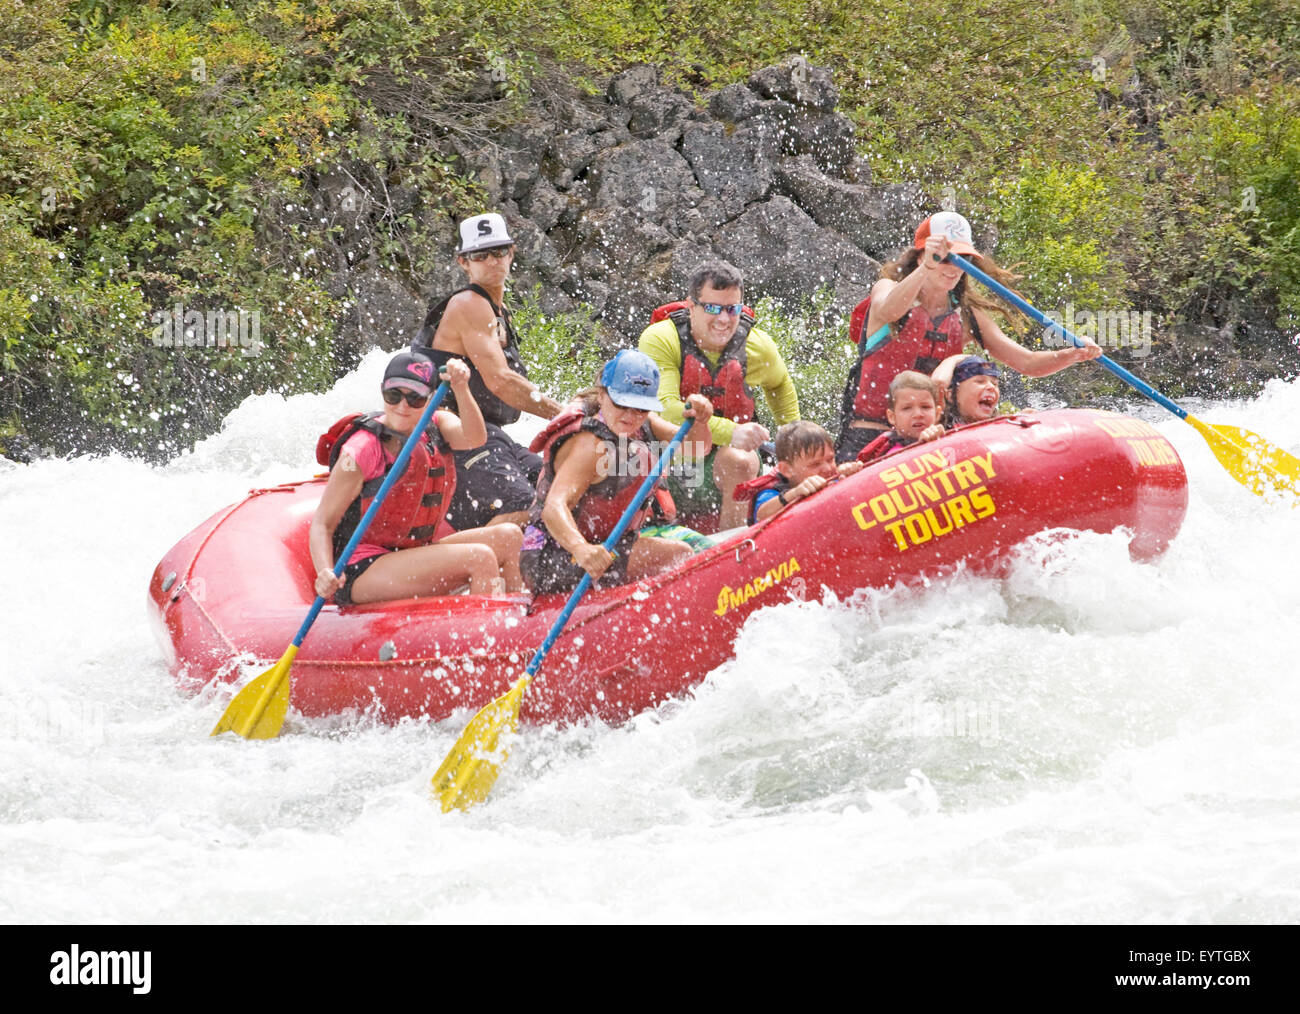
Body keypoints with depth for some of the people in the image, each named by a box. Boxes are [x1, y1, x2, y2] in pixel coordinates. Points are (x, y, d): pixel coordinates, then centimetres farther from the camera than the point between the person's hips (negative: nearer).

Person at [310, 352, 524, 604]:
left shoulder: (436, 425, 5)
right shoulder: (360, 452, -15)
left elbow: (474, 438, -18)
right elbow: (322, 523, -15)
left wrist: (461, 389, -36)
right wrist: (325, 573, -33)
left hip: (413, 553, 8)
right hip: (361, 571, -8)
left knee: (508, 536, -1)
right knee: (481, 559, -22)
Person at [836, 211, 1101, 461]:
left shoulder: (966, 317, 13)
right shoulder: (887, 288, 2)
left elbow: (1027, 363, 8)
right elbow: (888, 311, -25)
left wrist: (1074, 354, -11)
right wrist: (927, 268, -40)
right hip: (868, 436, -4)